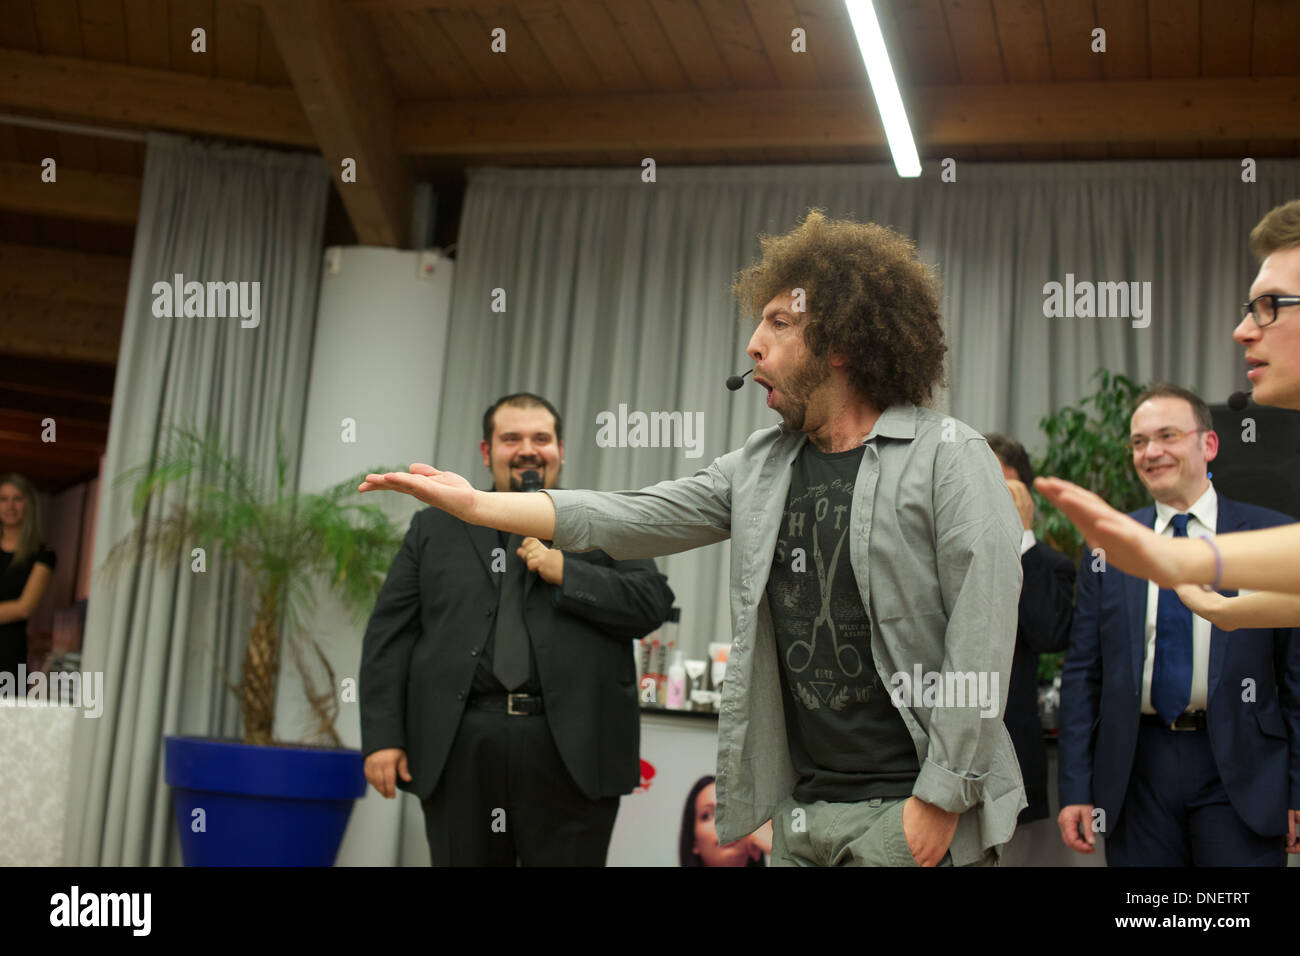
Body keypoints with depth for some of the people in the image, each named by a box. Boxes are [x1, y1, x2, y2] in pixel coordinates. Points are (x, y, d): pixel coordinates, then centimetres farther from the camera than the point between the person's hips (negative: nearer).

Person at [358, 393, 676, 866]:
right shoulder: (435, 528, 13)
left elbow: (653, 605, -1)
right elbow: (389, 636, 9)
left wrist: (566, 573, -10)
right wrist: (382, 736, 0)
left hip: (571, 753, -1)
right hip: (459, 750, 1)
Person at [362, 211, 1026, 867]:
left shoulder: (947, 457, -8)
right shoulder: (759, 466, 11)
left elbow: (982, 628, -14)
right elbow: (629, 520, 9)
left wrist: (940, 799, -16)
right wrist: (474, 504, 4)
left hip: (908, 812, -6)